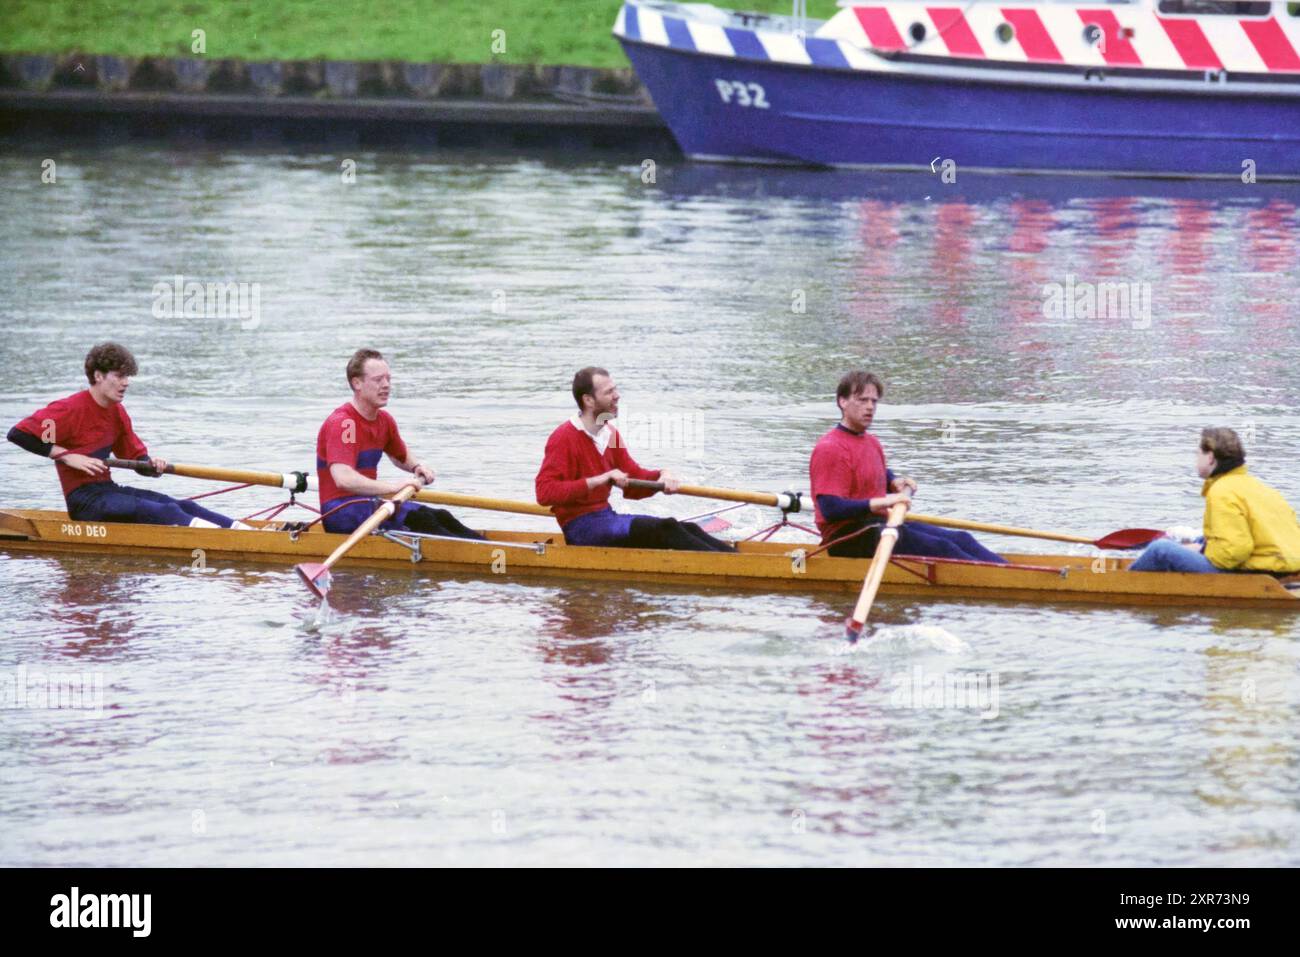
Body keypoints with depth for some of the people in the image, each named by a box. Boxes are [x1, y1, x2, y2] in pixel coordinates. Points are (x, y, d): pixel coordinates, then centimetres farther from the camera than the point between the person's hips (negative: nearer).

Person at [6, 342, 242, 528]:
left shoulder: (117, 412, 13)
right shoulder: (71, 409, -12)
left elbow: (139, 458, 19)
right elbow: (18, 434, -18)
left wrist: (153, 465, -7)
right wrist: (68, 456, -20)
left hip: (108, 490, 9)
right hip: (83, 501, -9)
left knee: (183, 507, -11)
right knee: (164, 512, -25)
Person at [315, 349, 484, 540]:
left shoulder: (384, 420, 11)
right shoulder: (341, 423, -18)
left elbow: (401, 456, 32)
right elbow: (343, 478, -32)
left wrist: (417, 467, 8)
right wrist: (393, 487, -37)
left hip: (368, 502, 9)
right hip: (340, 510, -9)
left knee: (440, 517, -10)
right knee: (416, 516, -26)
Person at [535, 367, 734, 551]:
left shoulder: (610, 434, 13)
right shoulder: (564, 438, -13)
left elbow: (634, 479, 18)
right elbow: (544, 492, -23)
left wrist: (662, 475, -4)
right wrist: (597, 480, -29)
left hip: (606, 517, 9)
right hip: (581, 527, -9)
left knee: (686, 529, -8)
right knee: (665, 529, -23)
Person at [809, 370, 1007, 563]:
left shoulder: (872, 443, 17)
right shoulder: (830, 449, -14)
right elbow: (830, 509, -23)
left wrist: (895, 483, 14)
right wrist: (880, 502, -31)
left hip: (880, 525, 10)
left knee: (961, 540, -4)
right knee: (940, 548, -23)